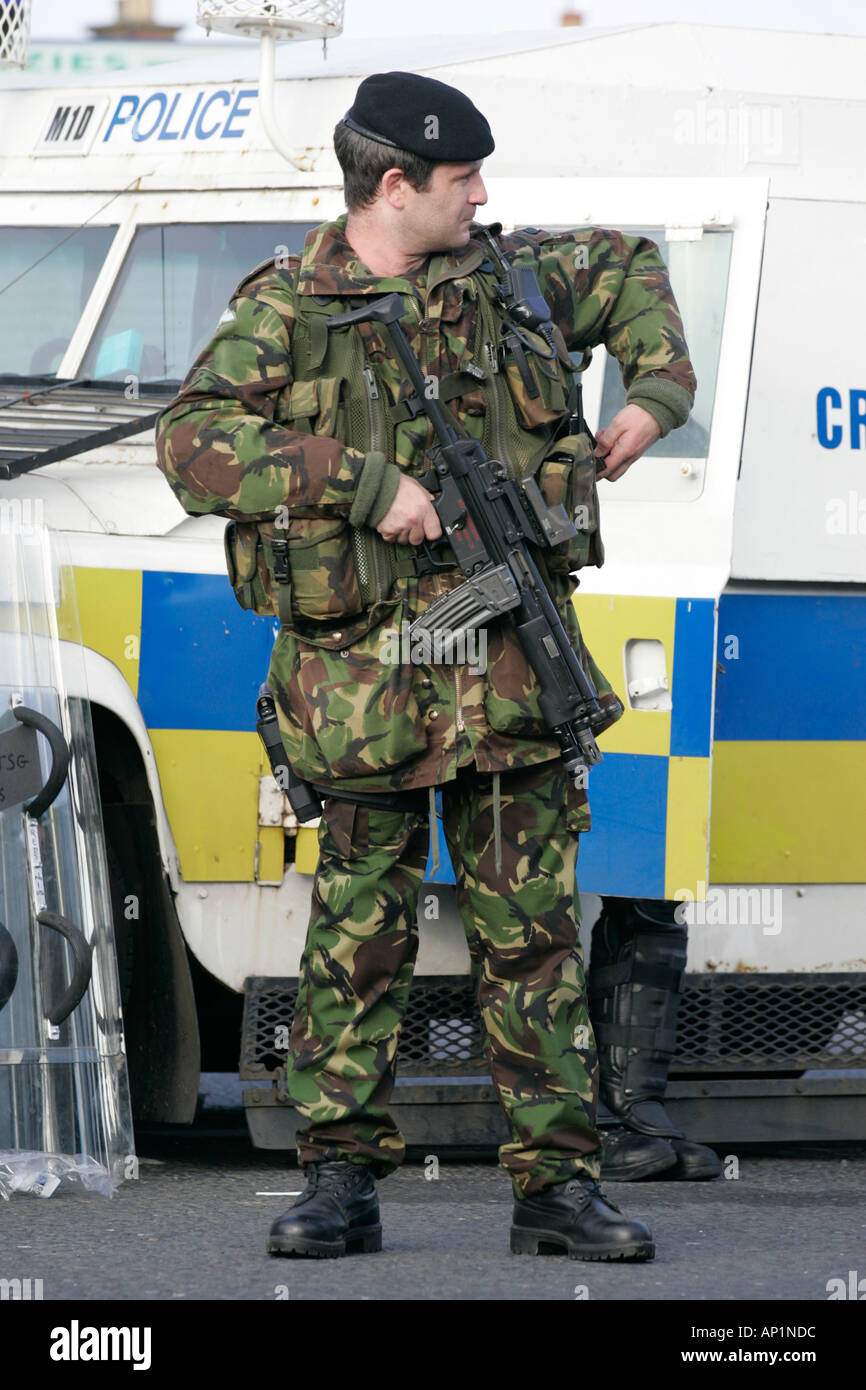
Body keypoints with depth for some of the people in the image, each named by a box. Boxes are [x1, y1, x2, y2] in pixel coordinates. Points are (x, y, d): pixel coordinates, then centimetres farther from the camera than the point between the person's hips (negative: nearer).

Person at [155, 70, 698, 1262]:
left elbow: (628, 268, 29)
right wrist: (368, 482, -20)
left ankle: (557, 1184, 5)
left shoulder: (506, 276, 10)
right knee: (359, 933, 2)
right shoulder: (284, 309, -3)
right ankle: (341, 1185, 10)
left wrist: (657, 390, 12)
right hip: (367, 673, -3)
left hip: (510, 664, 3)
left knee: (533, 929, 2)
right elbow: (194, 444, -16)